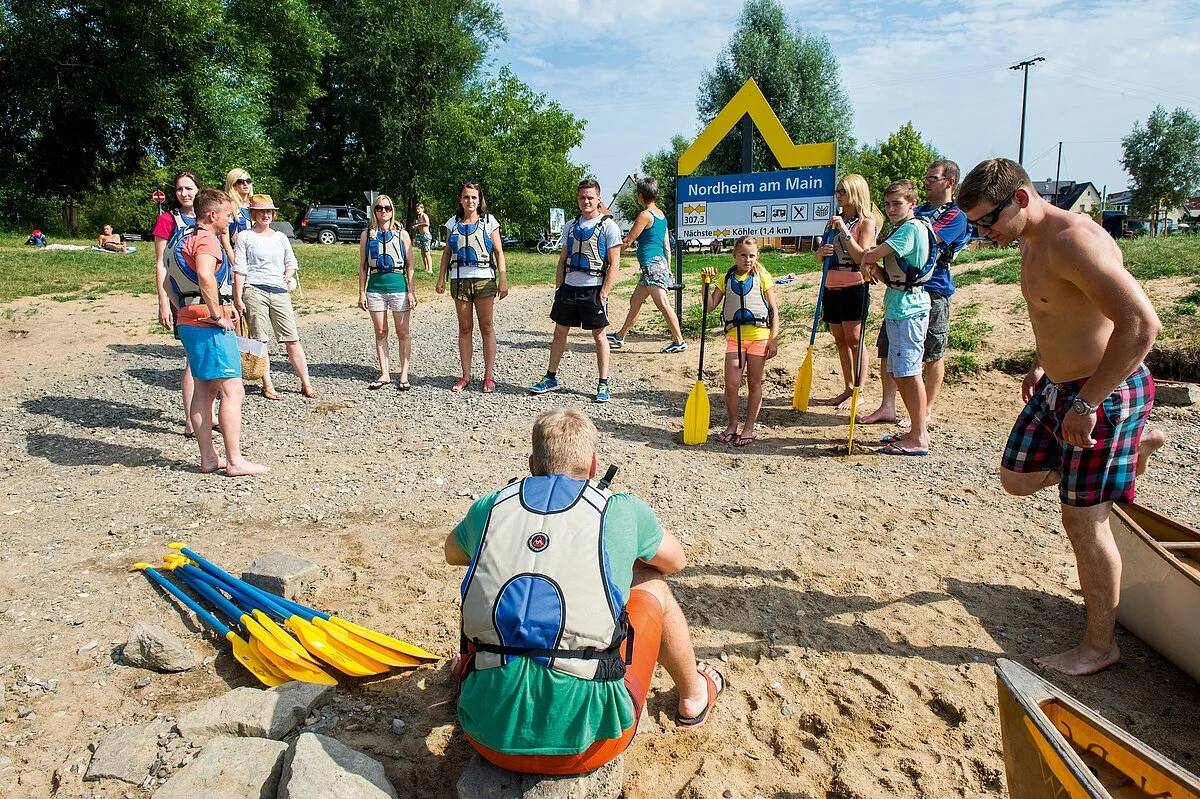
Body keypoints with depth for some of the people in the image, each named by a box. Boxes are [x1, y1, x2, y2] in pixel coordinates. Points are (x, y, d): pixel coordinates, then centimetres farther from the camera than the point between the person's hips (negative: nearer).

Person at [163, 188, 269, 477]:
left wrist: (184, 310, 20)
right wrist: (216, 314, -25)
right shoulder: (207, 240, -14)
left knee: (205, 389, 13)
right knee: (232, 391, -7)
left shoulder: (182, 238, 18)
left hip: (189, 322, 10)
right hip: (210, 327, -10)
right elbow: (205, 276, -35)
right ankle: (235, 461, -6)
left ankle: (208, 458, 18)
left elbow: (168, 282, 27)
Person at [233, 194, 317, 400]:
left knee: (292, 340, 0)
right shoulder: (245, 237, 4)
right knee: (259, 341, 0)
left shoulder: (280, 237, 16)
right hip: (254, 292, -3)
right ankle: (268, 385, 8)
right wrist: (238, 298, -6)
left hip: (280, 292, 3)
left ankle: (306, 383, 5)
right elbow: (239, 269, 0)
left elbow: (291, 262, 30)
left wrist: (288, 277, 11)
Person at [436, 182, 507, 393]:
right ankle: (466, 376, 12)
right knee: (464, 328, 6)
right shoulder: (453, 223, 11)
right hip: (459, 280, 3)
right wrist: (441, 279, 6)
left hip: (484, 279, -3)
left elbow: (499, 252, 1)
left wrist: (503, 280, -7)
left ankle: (489, 376, 6)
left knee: (487, 328, 0)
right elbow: (447, 252, 13)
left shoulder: (489, 221, 3)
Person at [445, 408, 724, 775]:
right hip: (585, 742, -2)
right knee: (652, 584, 19)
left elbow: (453, 554, 29)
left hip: (490, 735, 3)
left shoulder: (489, 507, 4)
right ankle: (693, 699, 42)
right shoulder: (621, 511, -1)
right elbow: (676, 561, 21)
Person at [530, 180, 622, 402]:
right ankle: (551, 378, 21)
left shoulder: (608, 226, -4)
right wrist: (558, 287, 9)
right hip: (569, 287, 5)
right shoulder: (570, 226, 12)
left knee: (599, 336, 2)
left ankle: (603, 384, 11)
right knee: (560, 332, 10)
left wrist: (604, 293, -14)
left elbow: (614, 264, -7)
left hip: (593, 289, -5)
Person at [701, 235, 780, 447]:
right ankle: (731, 425, 15)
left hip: (759, 336, -1)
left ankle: (749, 428, 16)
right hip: (734, 336, 1)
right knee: (731, 384, -4)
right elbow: (710, 306, 3)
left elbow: (774, 310, 2)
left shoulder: (762, 277, 2)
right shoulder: (727, 279, 7)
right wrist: (707, 282, -7)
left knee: (754, 383, 7)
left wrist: (774, 340, -5)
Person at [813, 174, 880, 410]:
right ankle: (848, 389, 18)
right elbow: (819, 258, 15)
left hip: (854, 287, -7)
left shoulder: (866, 222, -5)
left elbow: (861, 256, -17)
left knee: (854, 341, -4)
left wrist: (844, 230, -19)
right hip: (832, 287, 7)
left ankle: (858, 393, 4)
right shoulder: (835, 220, 16)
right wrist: (822, 251, -8)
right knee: (840, 341, 10)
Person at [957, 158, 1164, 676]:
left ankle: (1100, 646, 17)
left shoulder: (1074, 241, -26)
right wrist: (1042, 362, 14)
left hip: (1104, 393, -9)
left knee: (1083, 519, -1)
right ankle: (1134, 443, 33)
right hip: (1057, 387, 9)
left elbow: (1141, 323, -32)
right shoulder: (1032, 243, 5)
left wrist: (1087, 404, -29)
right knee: (1017, 480, 19)